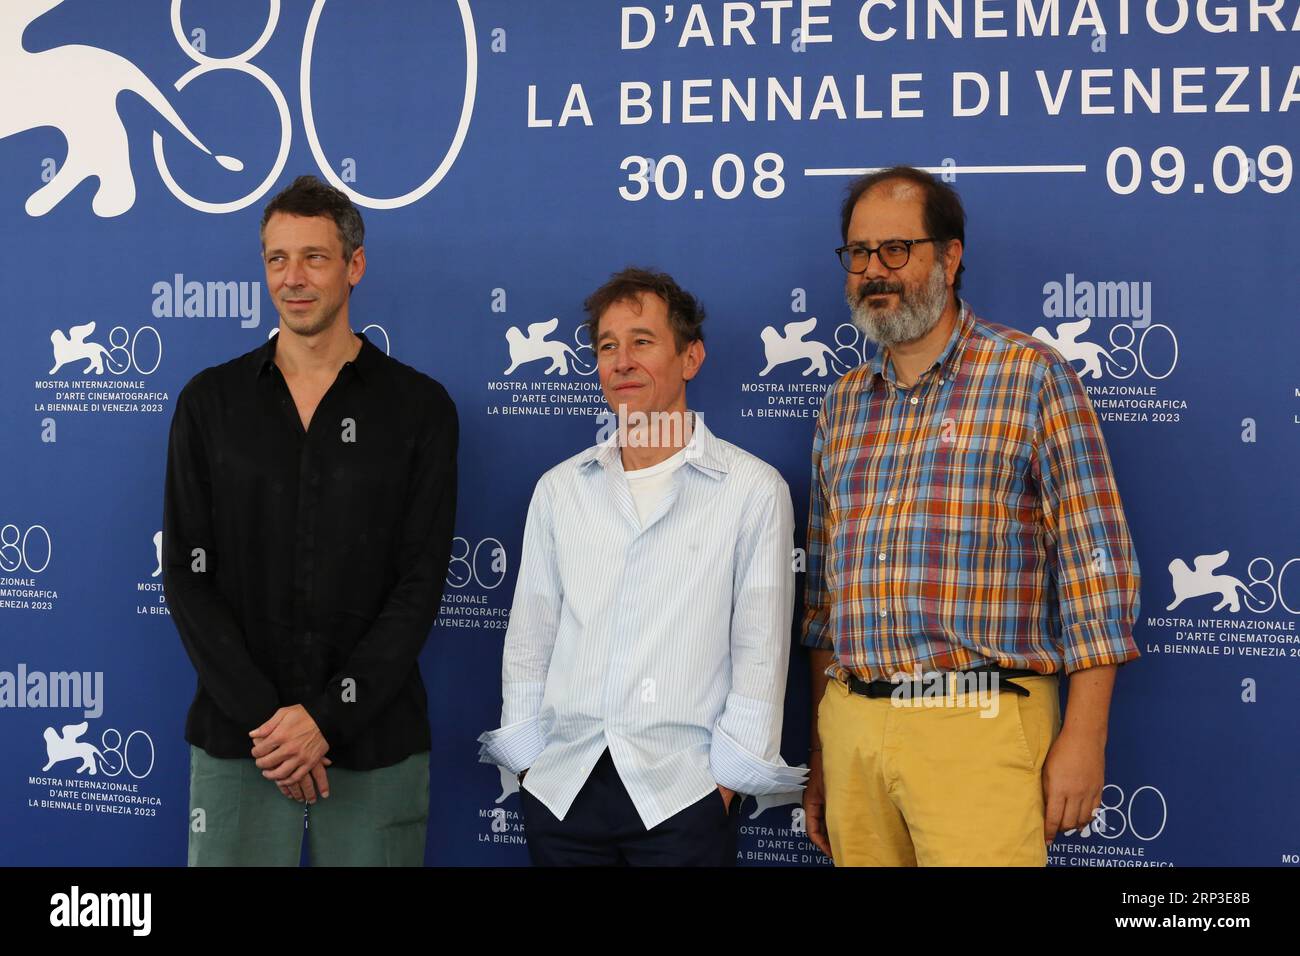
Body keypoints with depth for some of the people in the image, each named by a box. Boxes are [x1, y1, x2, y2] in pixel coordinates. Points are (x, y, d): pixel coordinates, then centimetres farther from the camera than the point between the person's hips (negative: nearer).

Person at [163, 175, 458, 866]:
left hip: (375, 740, -1)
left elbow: (420, 584, -4)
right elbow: (188, 575, 0)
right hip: (237, 739, 1)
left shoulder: (418, 407, 1)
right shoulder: (211, 402, 5)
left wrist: (327, 717, -12)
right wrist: (261, 716, -10)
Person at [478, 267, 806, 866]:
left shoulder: (754, 491, -1)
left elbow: (761, 650, -3)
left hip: (684, 793, -3)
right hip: (559, 788, 3)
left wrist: (727, 776, -7)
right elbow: (528, 639, 13)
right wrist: (526, 757, 6)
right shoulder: (559, 490, 10)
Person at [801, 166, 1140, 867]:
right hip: (851, 725, 5)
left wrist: (1084, 736, -11)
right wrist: (820, 754, 16)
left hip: (979, 727, -5)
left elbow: (1094, 564, -6)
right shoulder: (843, 402, 14)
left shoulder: (1032, 376, -2)